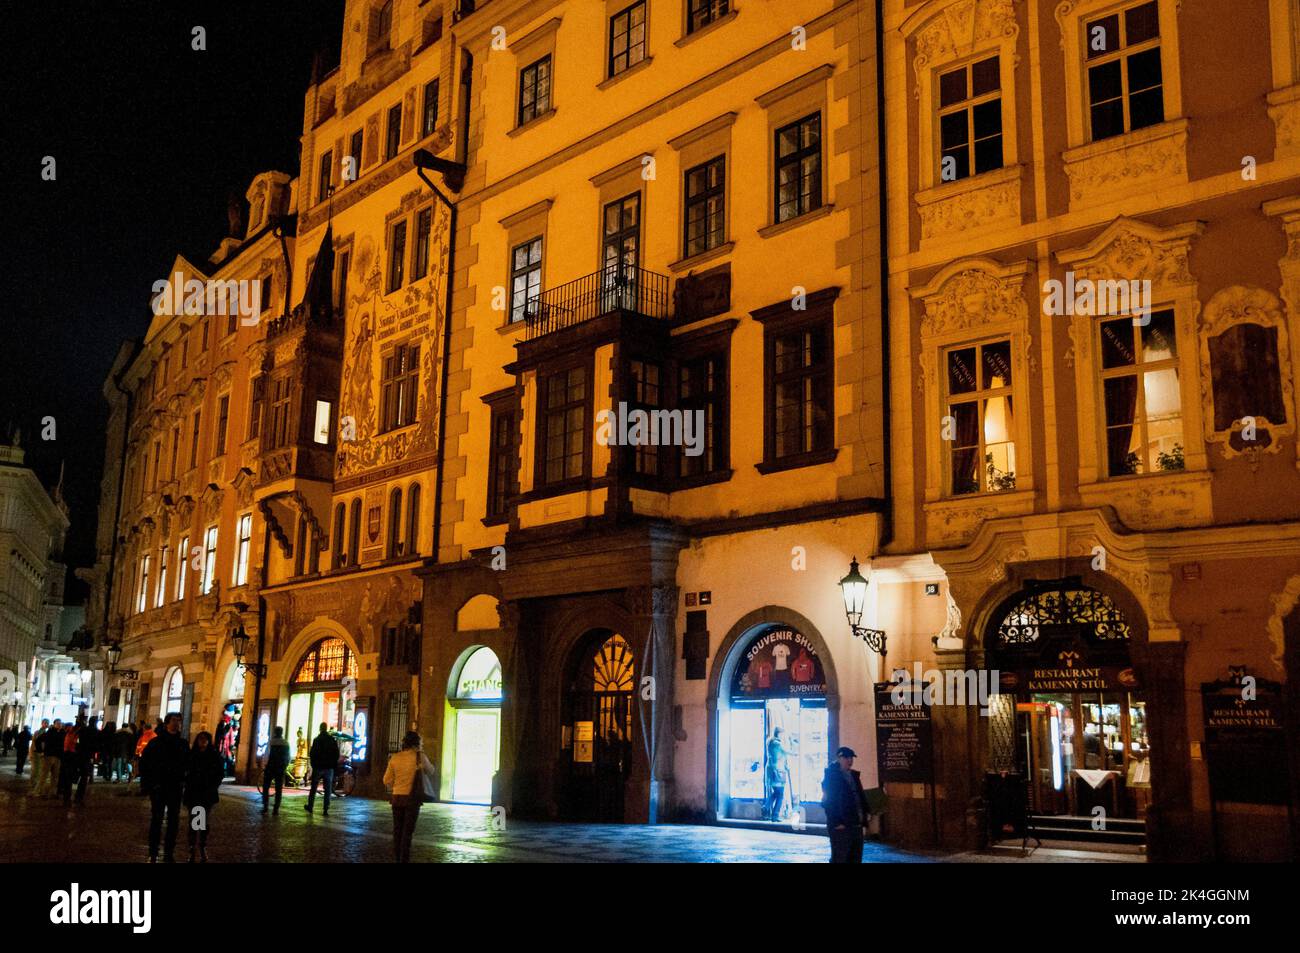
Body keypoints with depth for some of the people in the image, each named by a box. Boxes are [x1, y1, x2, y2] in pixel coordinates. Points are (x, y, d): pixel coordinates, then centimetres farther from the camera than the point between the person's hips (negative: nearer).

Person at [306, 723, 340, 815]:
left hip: (318, 767, -2)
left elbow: (312, 753, -9)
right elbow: (337, 754, 5)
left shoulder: (316, 740, -8)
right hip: (329, 768, 2)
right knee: (327, 790, 3)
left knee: (313, 788, 13)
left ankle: (310, 806, 21)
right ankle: (326, 810, -1)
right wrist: (334, 765, 13)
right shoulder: (333, 740, 2)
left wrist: (313, 765, 3)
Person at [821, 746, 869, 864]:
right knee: (839, 858, -7)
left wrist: (863, 818, 7)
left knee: (856, 858, 10)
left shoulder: (854, 776, 17)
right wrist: (836, 823, -17)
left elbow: (861, 798, 18)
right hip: (840, 827, -8)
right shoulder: (831, 776, -6)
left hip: (856, 825, 8)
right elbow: (828, 802, -11)